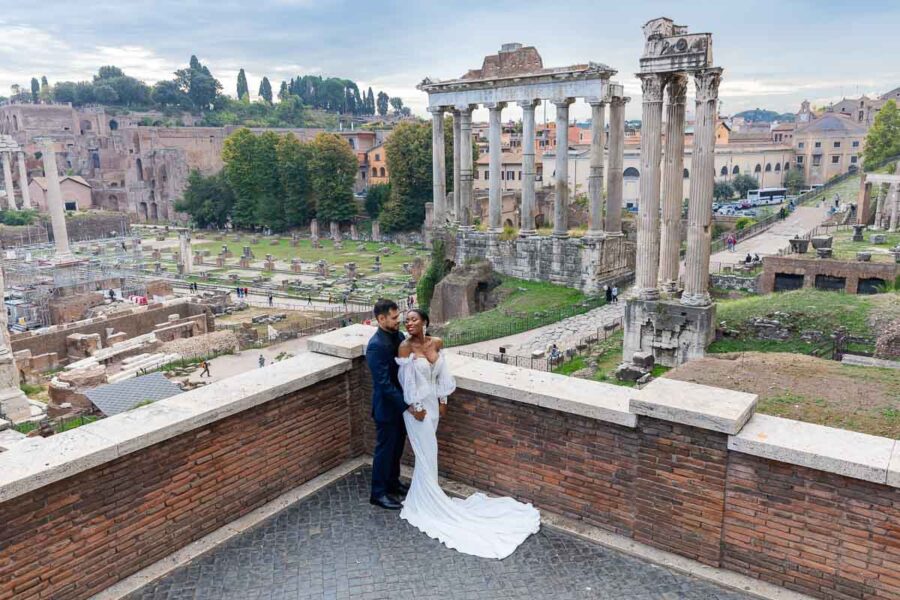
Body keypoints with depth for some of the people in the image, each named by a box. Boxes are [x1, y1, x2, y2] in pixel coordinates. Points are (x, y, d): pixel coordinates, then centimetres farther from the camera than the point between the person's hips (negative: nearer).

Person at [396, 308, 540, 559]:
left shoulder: (437, 343, -3)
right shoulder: (405, 347, -18)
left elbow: (441, 374, 6)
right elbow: (404, 382, -14)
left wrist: (442, 401, 9)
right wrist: (414, 408, -12)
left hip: (432, 403, 5)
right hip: (416, 406, -5)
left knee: (427, 452, 17)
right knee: (426, 452, 3)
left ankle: (422, 495, 35)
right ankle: (426, 501, 20)